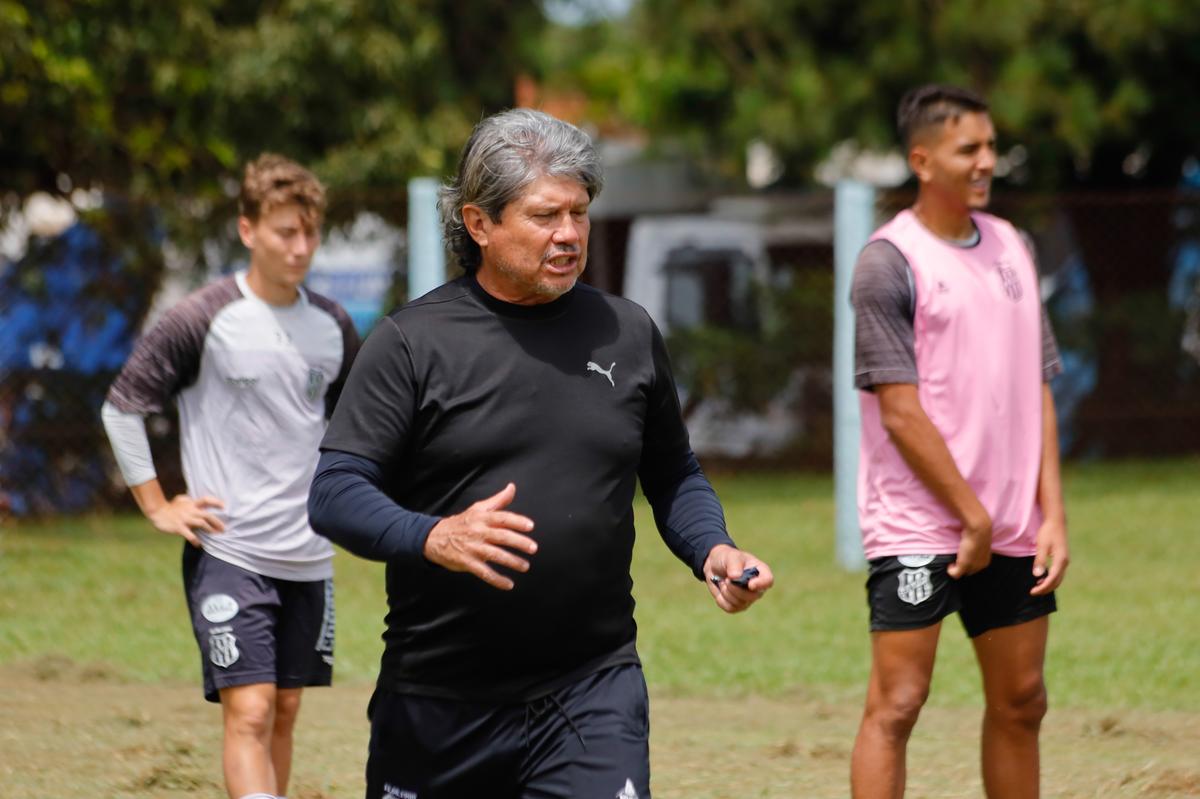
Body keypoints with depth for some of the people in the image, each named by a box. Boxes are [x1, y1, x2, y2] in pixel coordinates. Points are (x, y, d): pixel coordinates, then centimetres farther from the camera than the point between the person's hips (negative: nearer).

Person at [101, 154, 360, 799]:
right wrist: (158, 508, -4)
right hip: (228, 552, -5)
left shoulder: (331, 327, 7)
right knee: (249, 712, -14)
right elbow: (122, 407, -2)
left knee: (284, 712, 10)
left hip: (308, 556, 5)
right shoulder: (204, 321, -9)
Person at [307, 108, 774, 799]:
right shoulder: (413, 342, -2)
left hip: (595, 690, 1)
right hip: (438, 702, -1)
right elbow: (334, 494, -8)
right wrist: (434, 537, -27)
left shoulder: (628, 334, 10)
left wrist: (713, 550, 0)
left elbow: (673, 476, 21)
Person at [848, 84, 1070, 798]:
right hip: (916, 525, -7)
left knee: (1021, 701, 11)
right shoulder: (889, 262, -9)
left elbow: (1037, 388, 13)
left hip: (1011, 531, 7)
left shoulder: (1012, 247, 12)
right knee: (896, 704, -10)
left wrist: (1053, 513, 4)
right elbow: (900, 412, -12)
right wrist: (973, 517, -10)